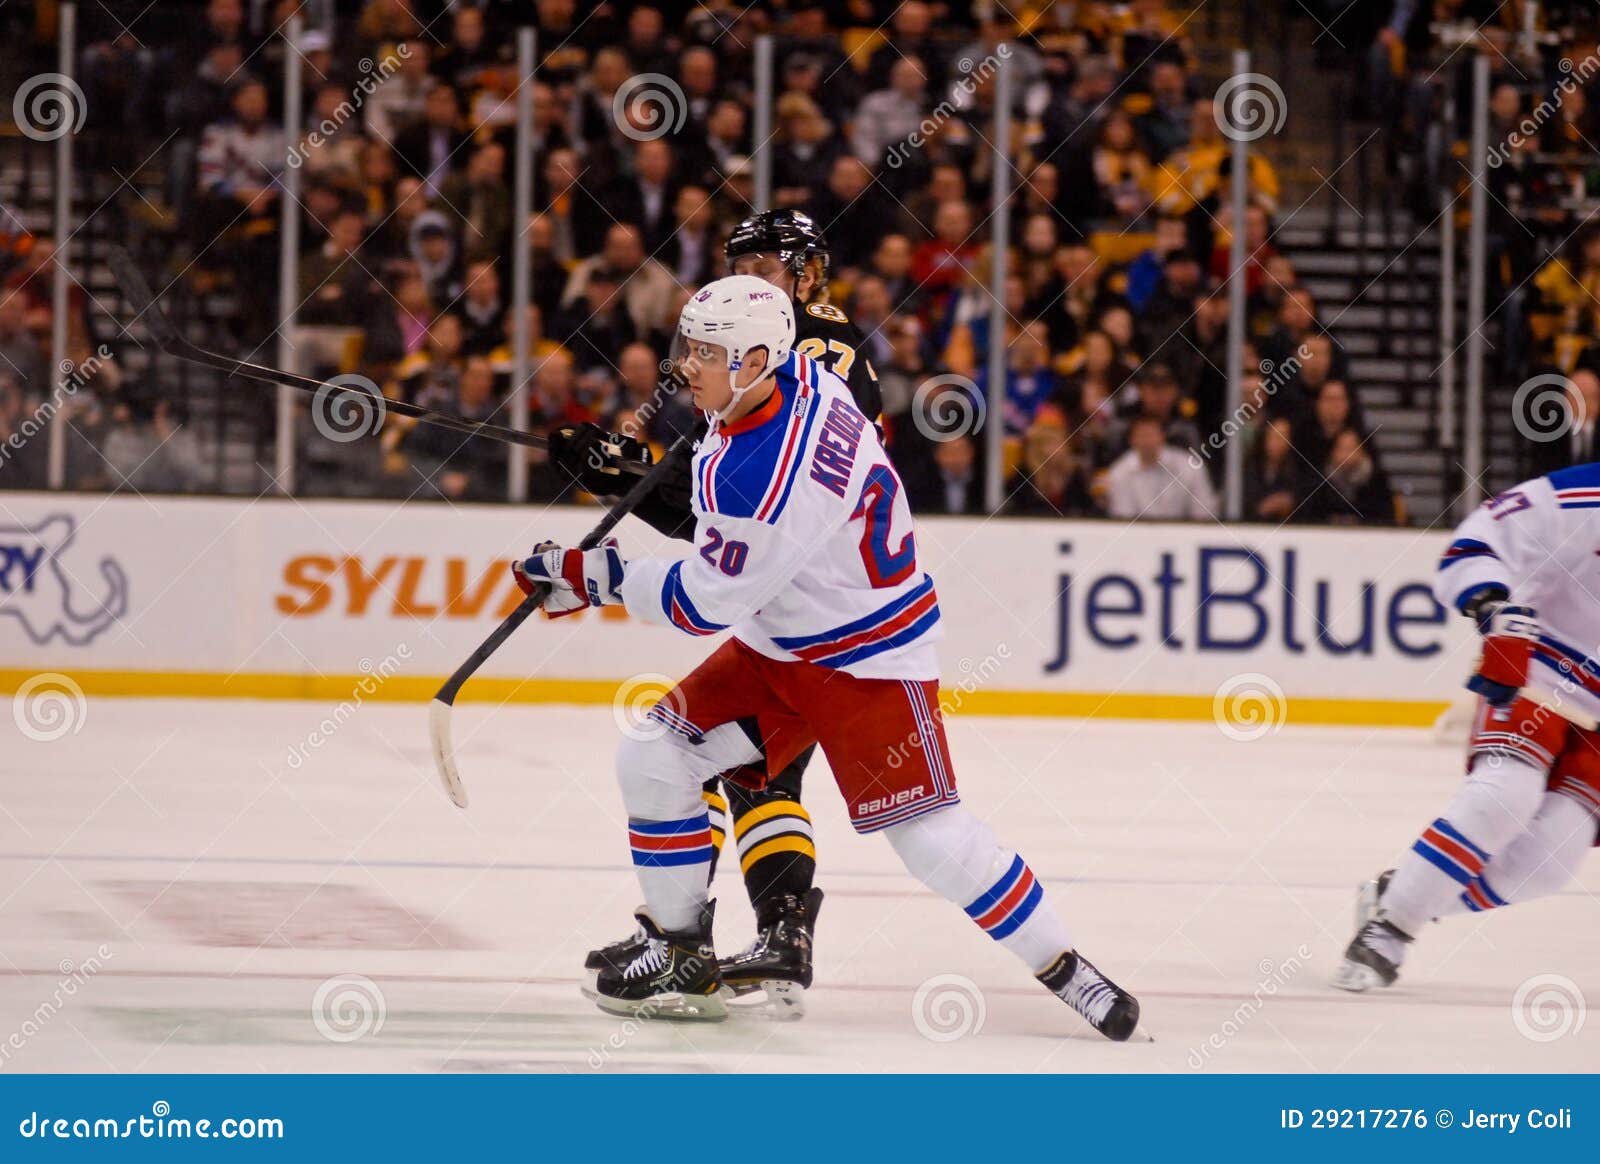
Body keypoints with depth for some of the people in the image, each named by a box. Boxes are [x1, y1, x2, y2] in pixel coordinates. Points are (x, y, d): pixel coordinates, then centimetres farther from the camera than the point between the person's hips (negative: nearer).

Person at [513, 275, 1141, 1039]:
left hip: (869, 660, -9)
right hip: (777, 645, 10)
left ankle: (1063, 969, 6)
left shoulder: (769, 479, -34)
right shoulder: (794, 374, -8)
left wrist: (595, 576, -14)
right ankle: (682, 957, 13)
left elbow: (703, 603, -24)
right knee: (652, 758, 0)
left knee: (930, 837, -11)